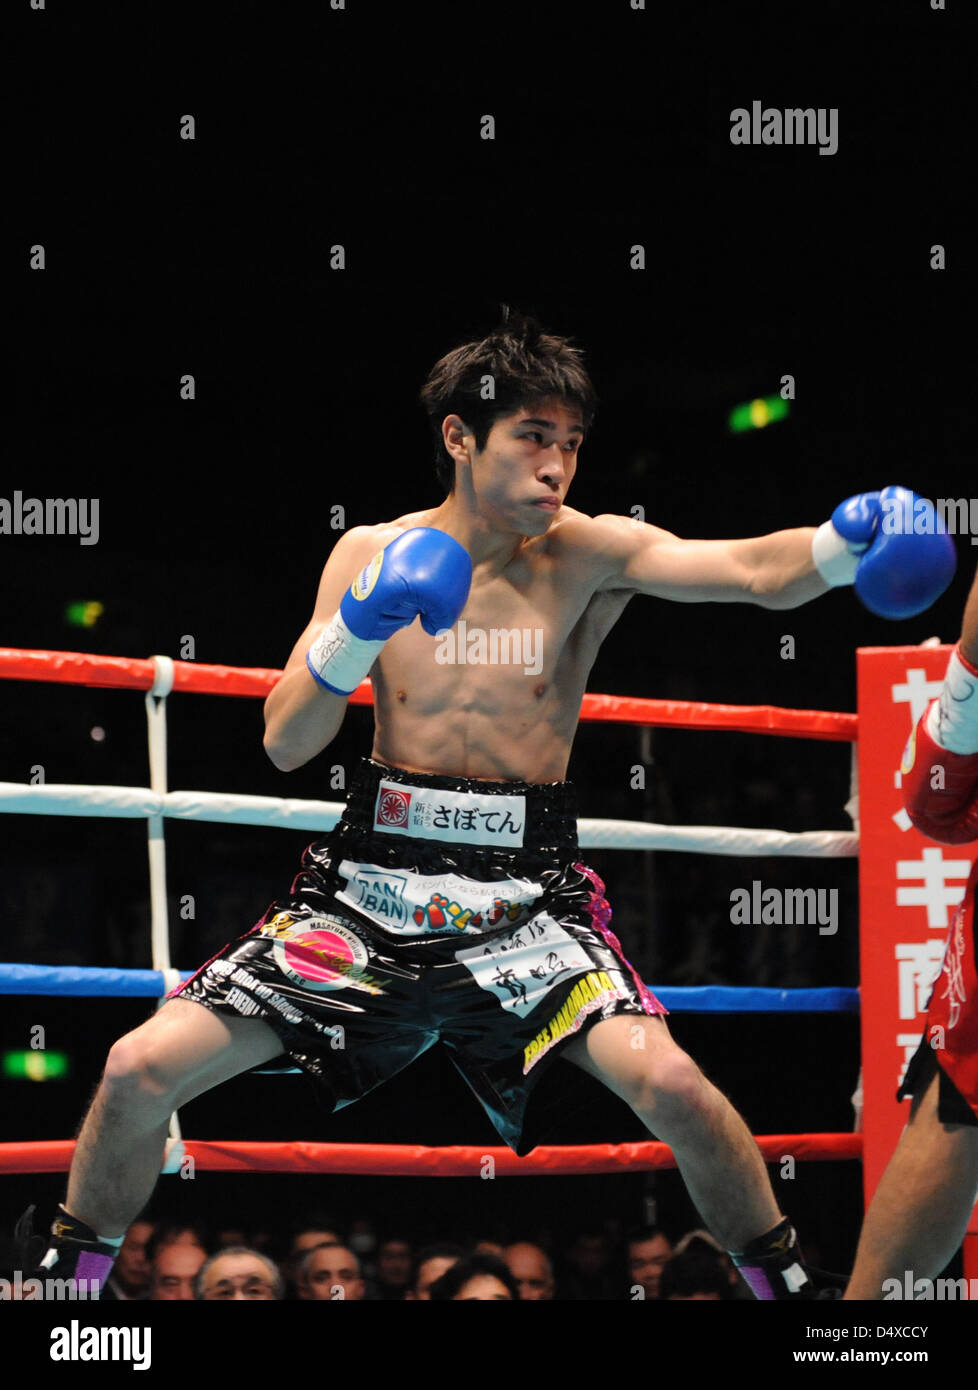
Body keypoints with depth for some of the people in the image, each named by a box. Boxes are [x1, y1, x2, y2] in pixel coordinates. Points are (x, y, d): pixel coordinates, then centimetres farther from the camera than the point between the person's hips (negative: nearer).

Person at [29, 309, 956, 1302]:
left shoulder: (584, 556, -3)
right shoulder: (373, 555, 2)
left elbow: (754, 570, -20)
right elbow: (285, 746, -1)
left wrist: (848, 540, -41)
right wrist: (360, 631, -18)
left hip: (526, 890, -2)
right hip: (370, 879, 2)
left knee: (666, 1080, -27)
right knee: (141, 1069, -8)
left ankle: (785, 1279, -3)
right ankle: (74, 1268, 18)